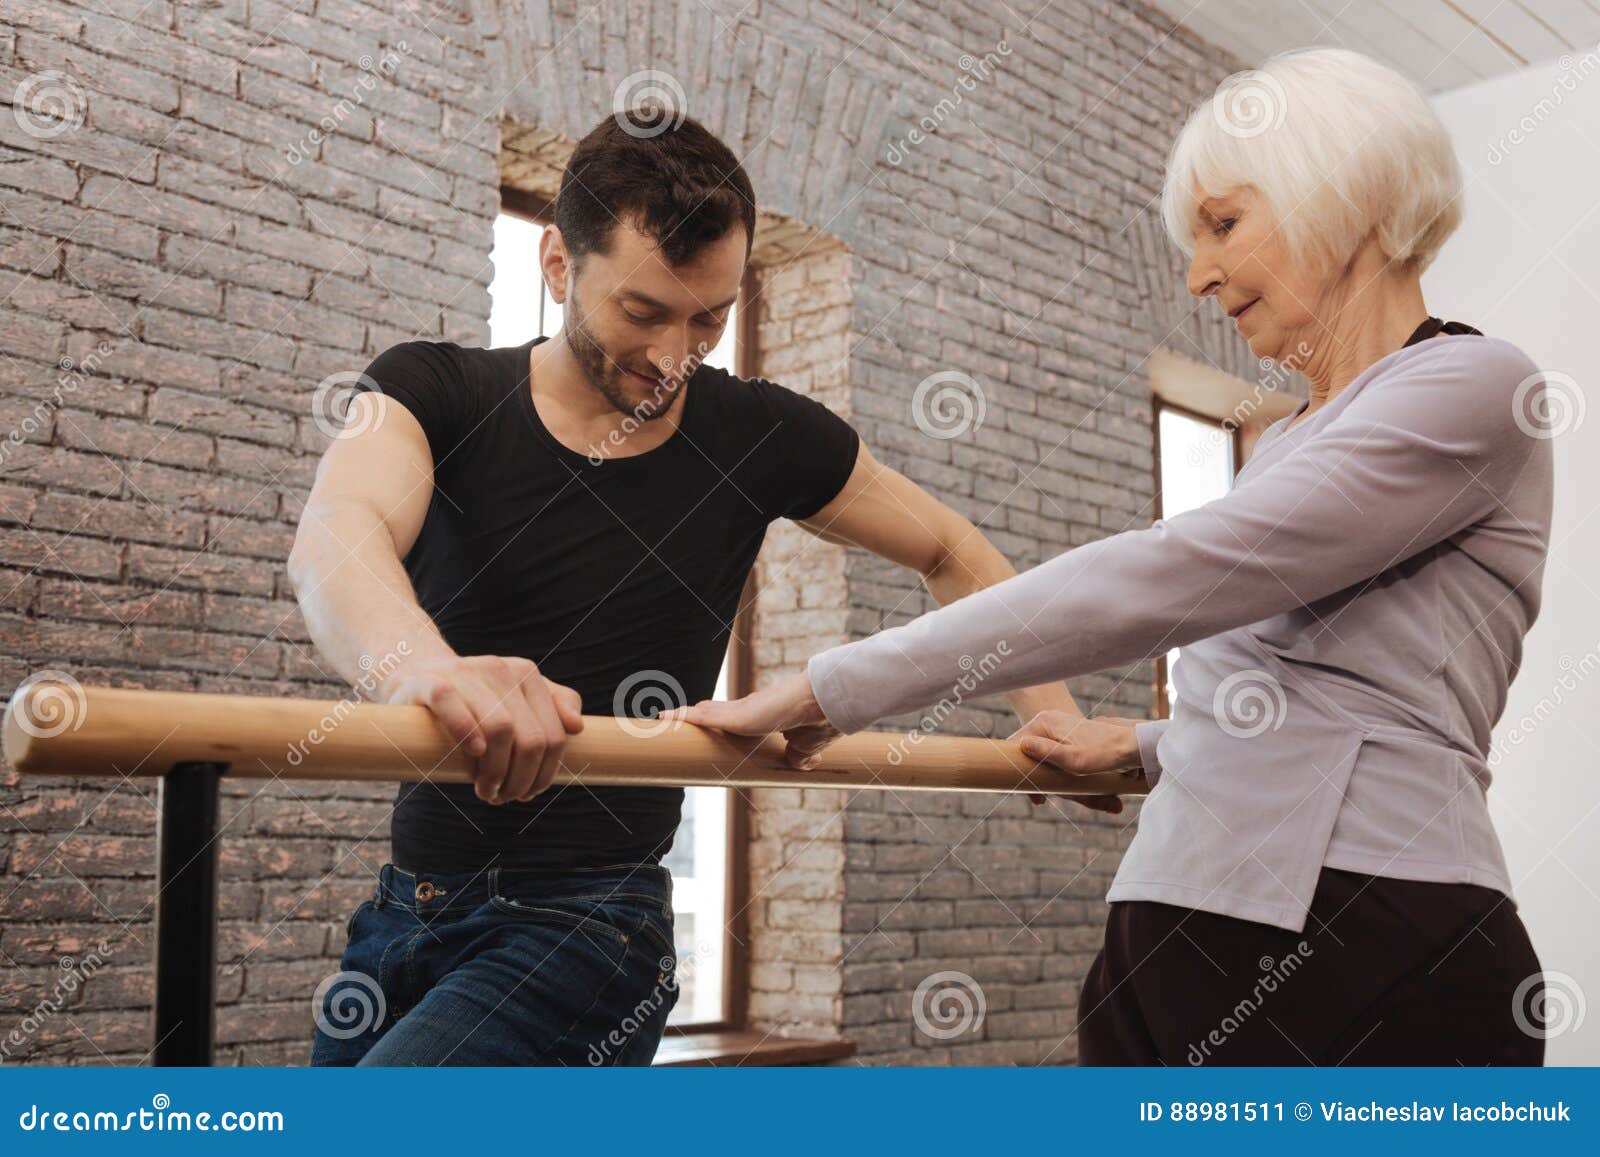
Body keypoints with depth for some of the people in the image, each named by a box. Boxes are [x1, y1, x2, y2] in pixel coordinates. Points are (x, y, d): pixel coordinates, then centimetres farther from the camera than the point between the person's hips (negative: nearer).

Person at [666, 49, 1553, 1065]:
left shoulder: (1471, 386, -6)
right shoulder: (1284, 449, 21)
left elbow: (1169, 579, -16)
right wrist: (1143, 745, 20)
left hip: (1373, 947, -7)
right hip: (1172, 937, 7)